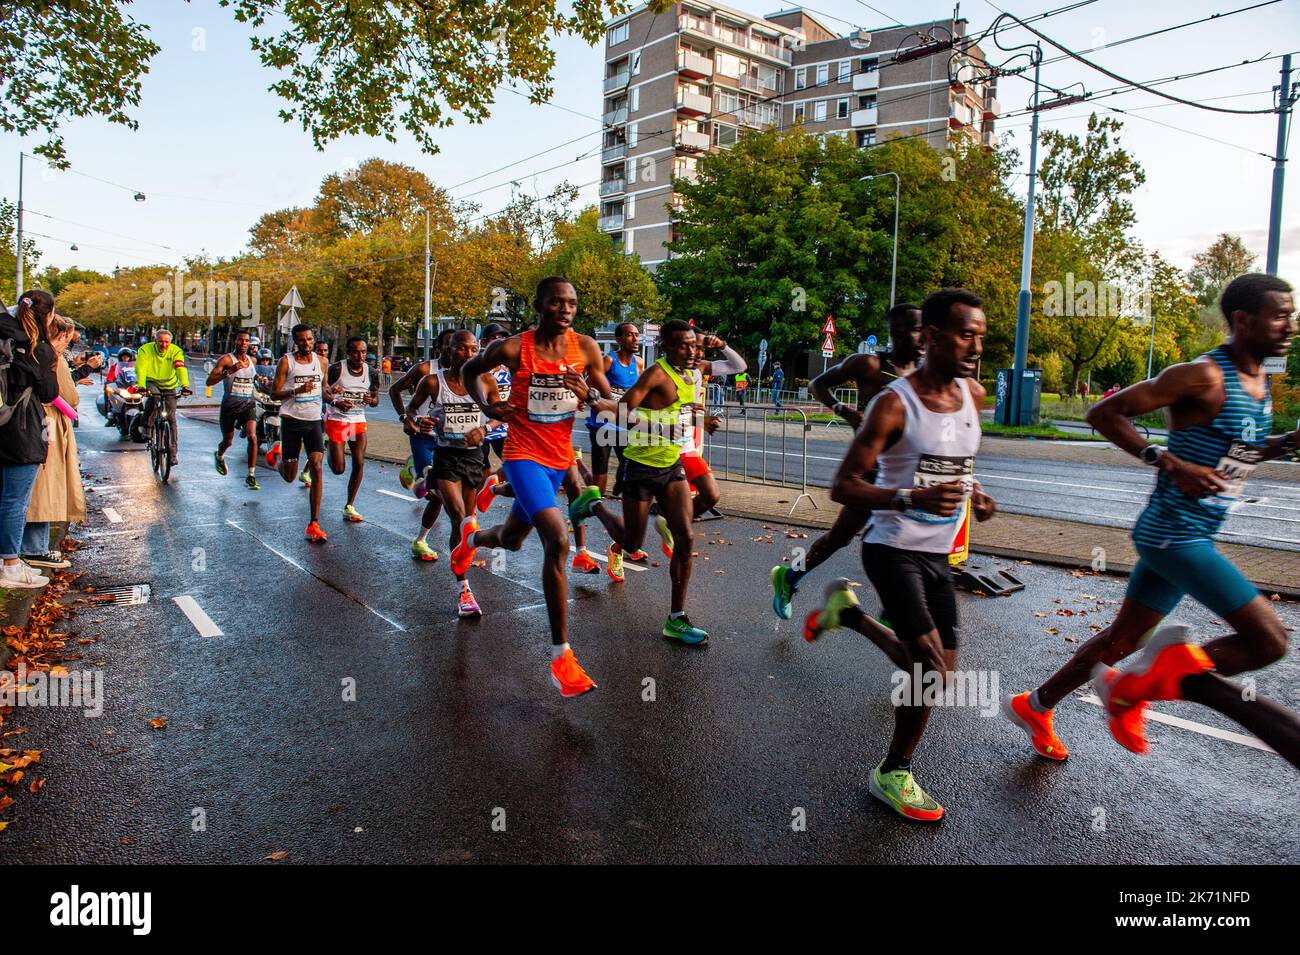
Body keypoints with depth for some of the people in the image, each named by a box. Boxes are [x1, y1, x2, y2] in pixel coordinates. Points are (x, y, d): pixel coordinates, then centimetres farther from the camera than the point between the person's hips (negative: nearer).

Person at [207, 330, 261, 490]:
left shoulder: (252, 360, 7)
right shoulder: (226, 359, -9)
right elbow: (209, 381, -19)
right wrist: (229, 371, -31)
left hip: (248, 405, 2)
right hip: (229, 406, -2)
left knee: (252, 436, -19)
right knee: (228, 441, 13)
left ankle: (251, 477, -13)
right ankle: (219, 456, 51)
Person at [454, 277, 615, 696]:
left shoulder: (586, 347, -4)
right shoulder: (514, 348, -12)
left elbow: (614, 407, 0)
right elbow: (470, 370, 7)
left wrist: (589, 397, -21)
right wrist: (487, 406, -8)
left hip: (560, 458, 5)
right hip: (524, 454, -5)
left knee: (511, 540, 23)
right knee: (558, 540, -24)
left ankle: (472, 535, 62)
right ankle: (561, 655, -17)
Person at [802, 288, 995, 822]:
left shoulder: (973, 395, 4)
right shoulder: (895, 404, -17)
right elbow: (842, 486, -19)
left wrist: (975, 491, 4)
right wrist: (912, 498, -33)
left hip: (937, 554, 7)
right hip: (893, 550, -7)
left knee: (932, 671, 11)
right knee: (933, 670, -12)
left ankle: (849, 614, 33)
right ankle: (892, 774, 12)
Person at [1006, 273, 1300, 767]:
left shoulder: (1259, 381, 12)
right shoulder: (1202, 377, -16)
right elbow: (1104, 413, -17)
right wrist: (1171, 463, -23)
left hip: (1190, 537, 9)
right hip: (1172, 532, -9)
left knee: (1123, 639, 16)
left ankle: (1034, 707, 30)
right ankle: (1133, 687, 4)